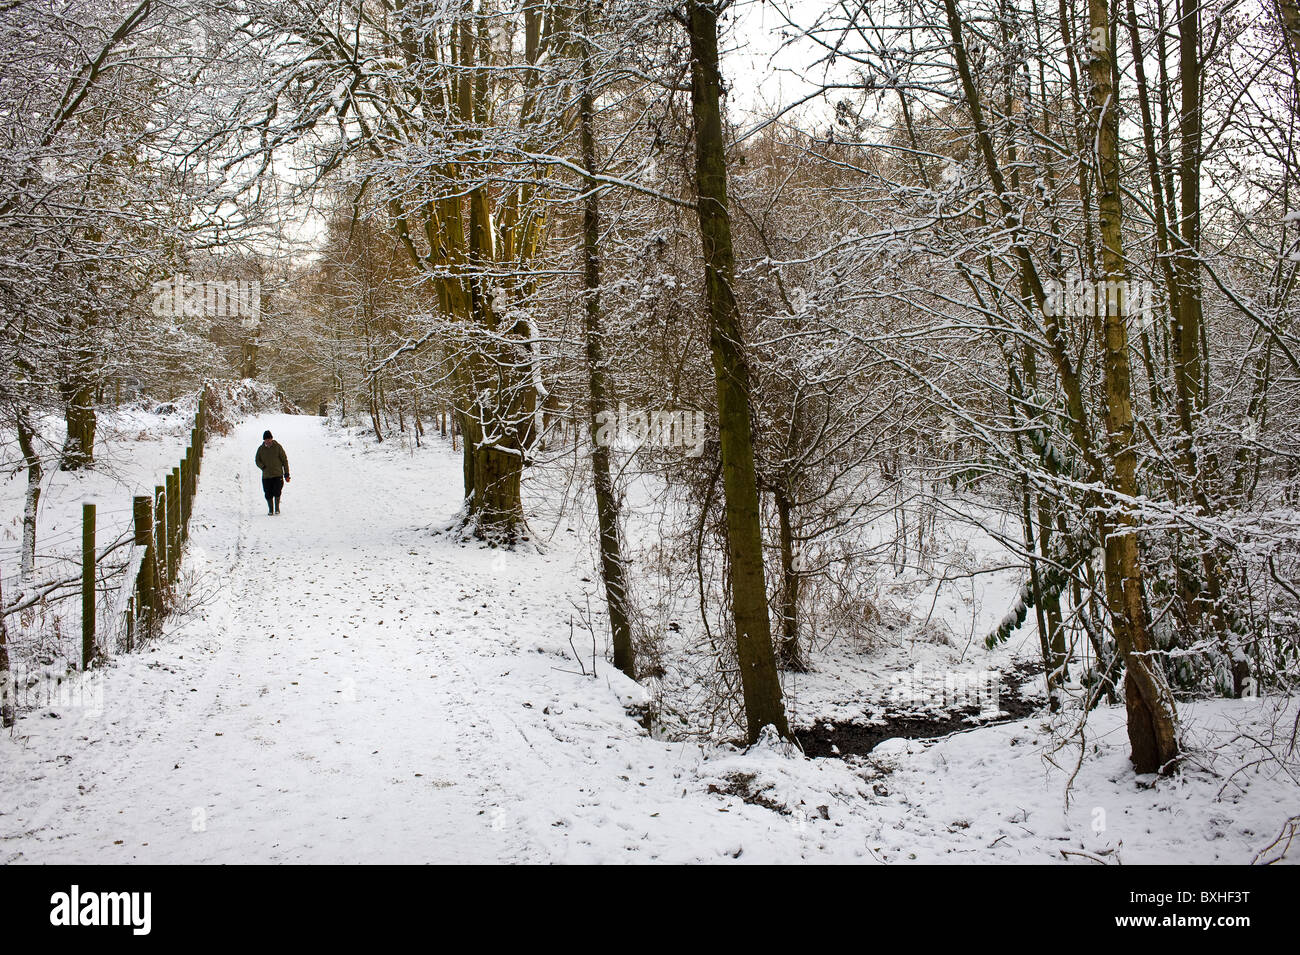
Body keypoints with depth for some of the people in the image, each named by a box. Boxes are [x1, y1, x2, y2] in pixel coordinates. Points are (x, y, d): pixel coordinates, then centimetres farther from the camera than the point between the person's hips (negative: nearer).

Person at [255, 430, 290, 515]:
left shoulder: (277, 447, 0)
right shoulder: (261, 448, 5)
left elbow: (284, 460, 3)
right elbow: (257, 460, 14)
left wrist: (286, 474, 0)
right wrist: (263, 467, -7)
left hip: (278, 474, -2)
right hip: (266, 476, 2)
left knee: (277, 492, -12)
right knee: (268, 494, 1)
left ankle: (277, 507, 7)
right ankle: (270, 509, 17)